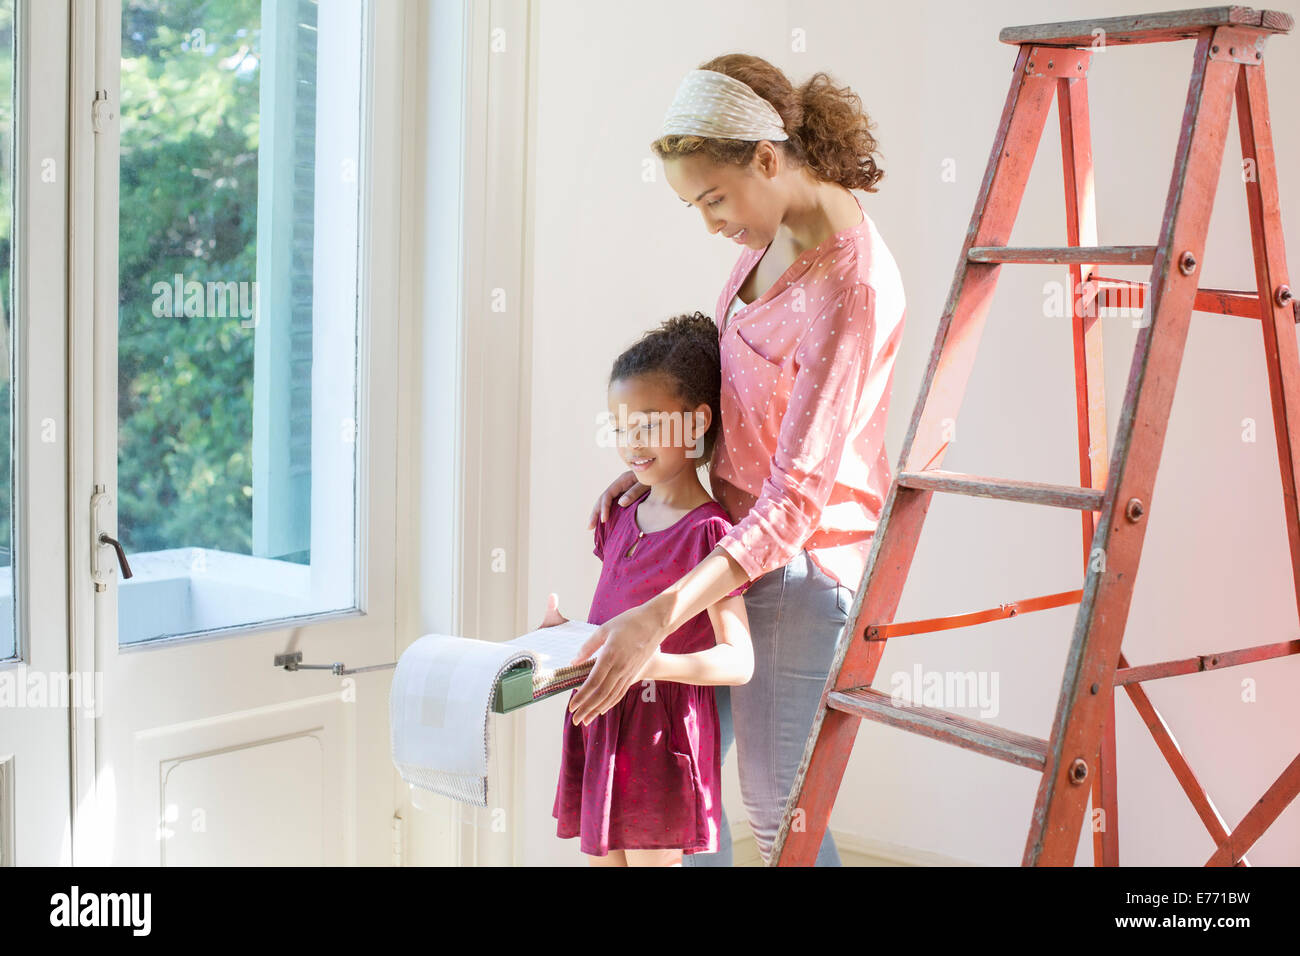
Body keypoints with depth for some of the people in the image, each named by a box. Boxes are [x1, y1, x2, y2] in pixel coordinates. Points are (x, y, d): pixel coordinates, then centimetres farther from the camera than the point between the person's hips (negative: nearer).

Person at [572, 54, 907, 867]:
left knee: (774, 807, 8)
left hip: (800, 564, -8)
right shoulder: (781, 231, -1)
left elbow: (798, 497, -30)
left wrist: (660, 616, -35)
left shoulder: (851, 289, -27)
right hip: (737, 535, 9)